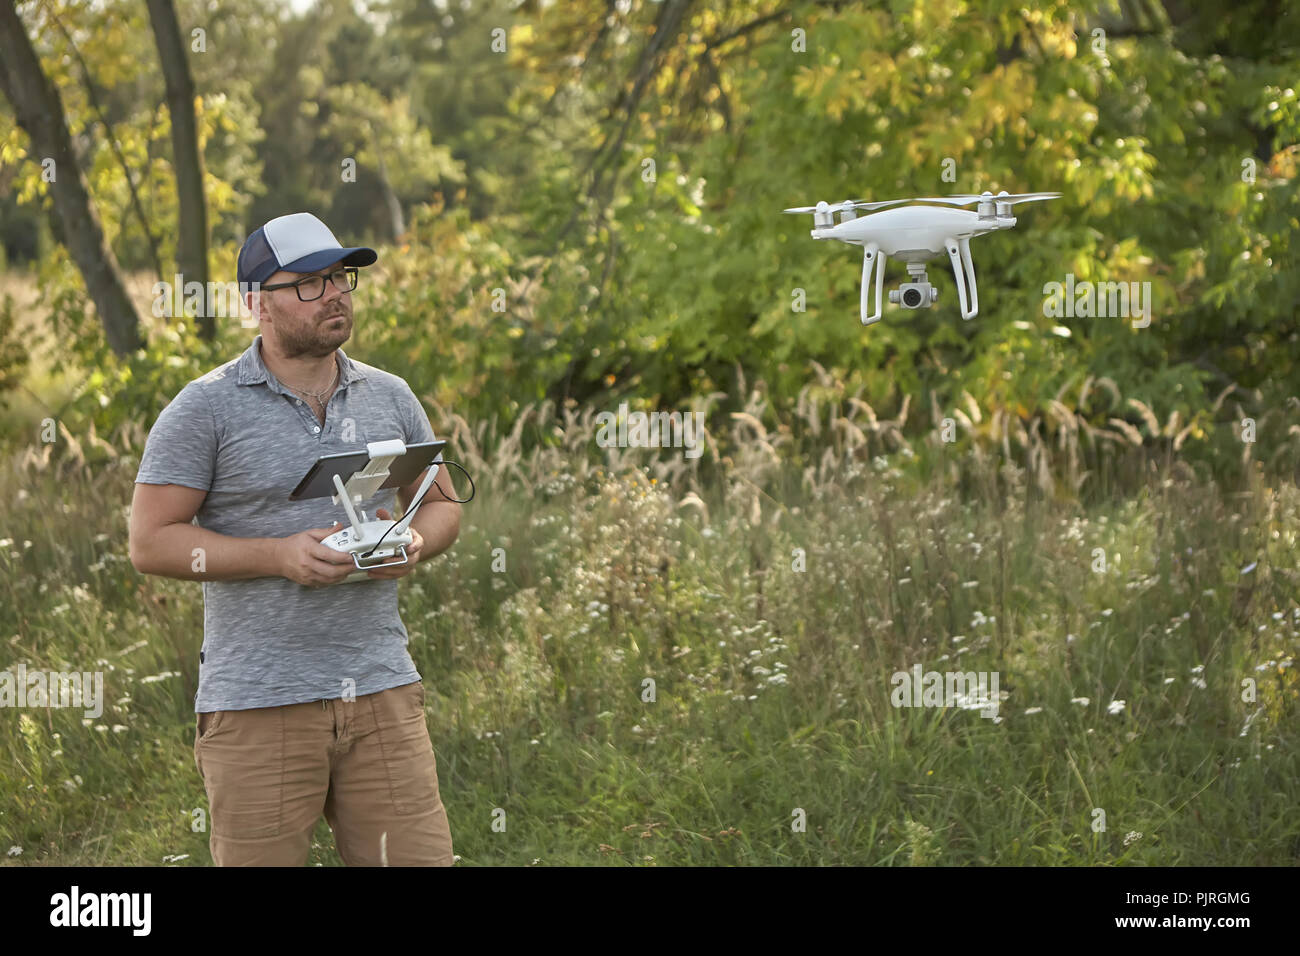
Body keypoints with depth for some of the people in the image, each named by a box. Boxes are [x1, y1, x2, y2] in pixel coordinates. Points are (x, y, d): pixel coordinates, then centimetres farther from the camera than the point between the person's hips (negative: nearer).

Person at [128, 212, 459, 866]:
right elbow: (151, 542, -6)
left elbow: (442, 504, 21)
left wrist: (415, 542, -4)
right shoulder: (205, 409, -2)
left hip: (382, 690, 4)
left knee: (419, 857, -2)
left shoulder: (389, 397, 12)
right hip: (256, 706, -3)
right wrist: (280, 554, -16)